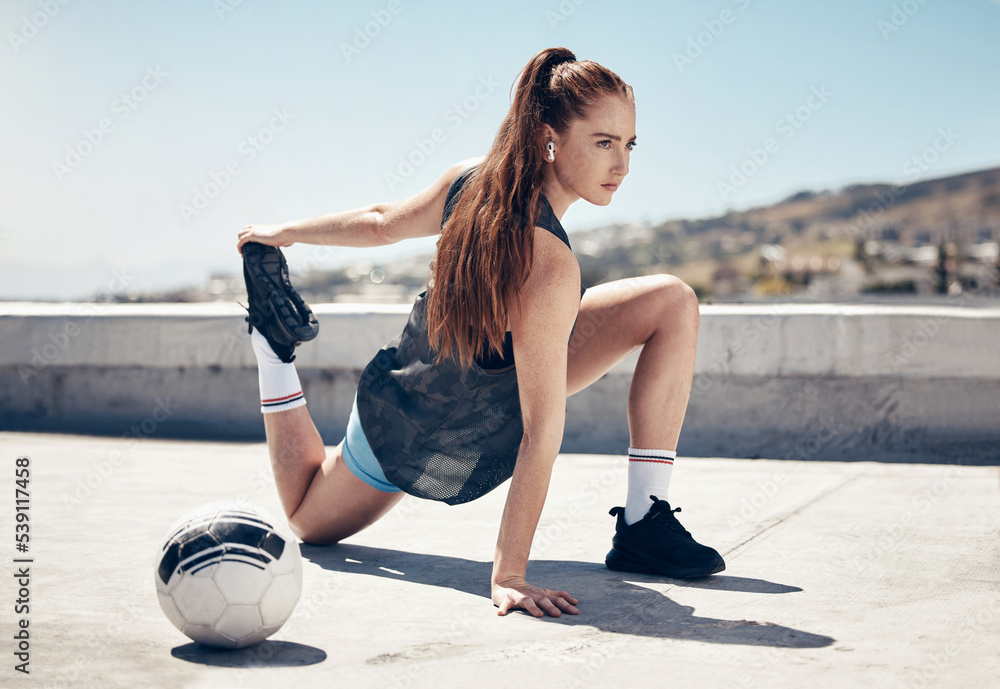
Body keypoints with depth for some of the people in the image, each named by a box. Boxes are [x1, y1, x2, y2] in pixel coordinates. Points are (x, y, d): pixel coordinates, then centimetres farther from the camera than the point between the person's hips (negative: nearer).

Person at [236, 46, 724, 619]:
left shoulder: (475, 177, -18)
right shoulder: (548, 265, -41)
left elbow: (381, 222, 0)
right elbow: (542, 433, -39)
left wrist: (285, 232, 18)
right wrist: (508, 573, -35)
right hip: (443, 445, -7)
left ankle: (645, 524, -2)